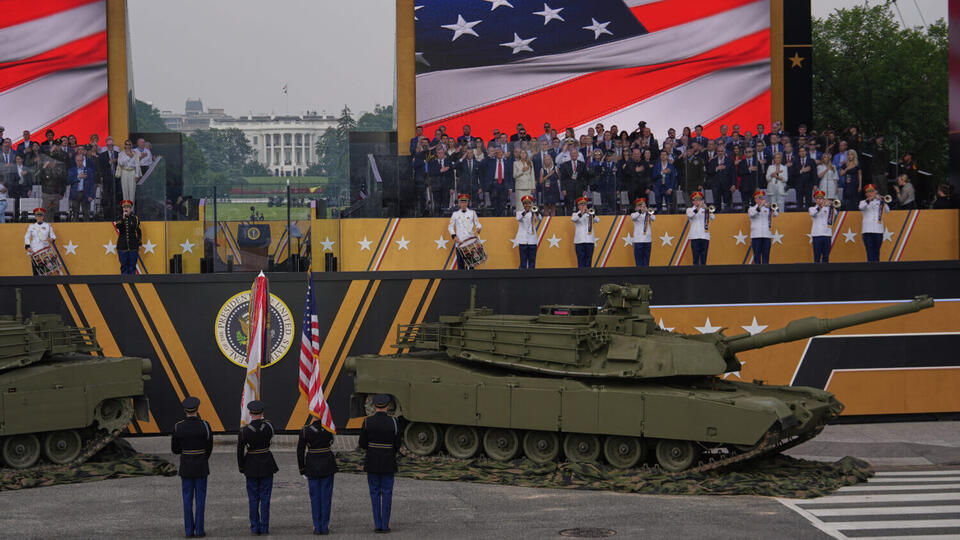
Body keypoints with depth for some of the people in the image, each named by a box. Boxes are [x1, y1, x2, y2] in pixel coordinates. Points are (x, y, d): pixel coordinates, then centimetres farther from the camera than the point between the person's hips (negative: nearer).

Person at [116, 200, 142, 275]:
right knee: (124, 265, 2)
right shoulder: (120, 219, 6)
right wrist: (123, 218, -24)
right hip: (122, 246, 0)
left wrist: (139, 244, 6)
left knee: (132, 265, 1)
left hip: (133, 247, 0)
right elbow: (117, 226, -15)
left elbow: (139, 232, 9)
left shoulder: (135, 219, 6)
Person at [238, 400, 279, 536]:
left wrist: (241, 468, 6)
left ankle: (255, 527, 10)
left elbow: (240, 452, -8)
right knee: (265, 498, 7)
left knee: (253, 498, 9)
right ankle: (264, 528, 7)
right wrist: (262, 420, 24)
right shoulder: (268, 426, -9)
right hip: (267, 465, 1)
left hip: (251, 466, -1)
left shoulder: (244, 431, -13)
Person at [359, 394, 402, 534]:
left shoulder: (367, 422, -9)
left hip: (372, 462, 1)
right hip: (388, 463, -1)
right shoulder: (393, 422, -10)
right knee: (387, 493, 7)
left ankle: (377, 525, 8)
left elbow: (362, 444, -5)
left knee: (375, 493, 9)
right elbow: (397, 445, -5)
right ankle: (385, 526, 5)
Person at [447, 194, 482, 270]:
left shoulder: (472, 213, 9)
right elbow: (450, 226, 11)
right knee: (460, 262, -1)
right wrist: (454, 236, -4)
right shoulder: (455, 214, 10)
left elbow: (478, 224, 10)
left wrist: (478, 228, -14)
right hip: (459, 242, 0)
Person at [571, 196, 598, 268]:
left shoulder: (590, 214, 16)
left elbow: (597, 220, 0)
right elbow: (573, 219, -13)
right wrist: (581, 213, -26)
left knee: (589, 259, 1)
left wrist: (591, 214, -17)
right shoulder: (575, 214, 10)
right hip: (580, 240, -3)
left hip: (590, 240, 3)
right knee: (581, 260, -8)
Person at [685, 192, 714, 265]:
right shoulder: (690, 209, 11)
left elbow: (713, 217, -2)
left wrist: (706, 209, -17)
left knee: (704, 256, 0)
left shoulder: (705, 209, 15)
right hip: (695, 236, -2)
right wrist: (698, 207, -20)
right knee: (696, 256, -7)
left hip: (705, 236, 2)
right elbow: (690, 215, -12)